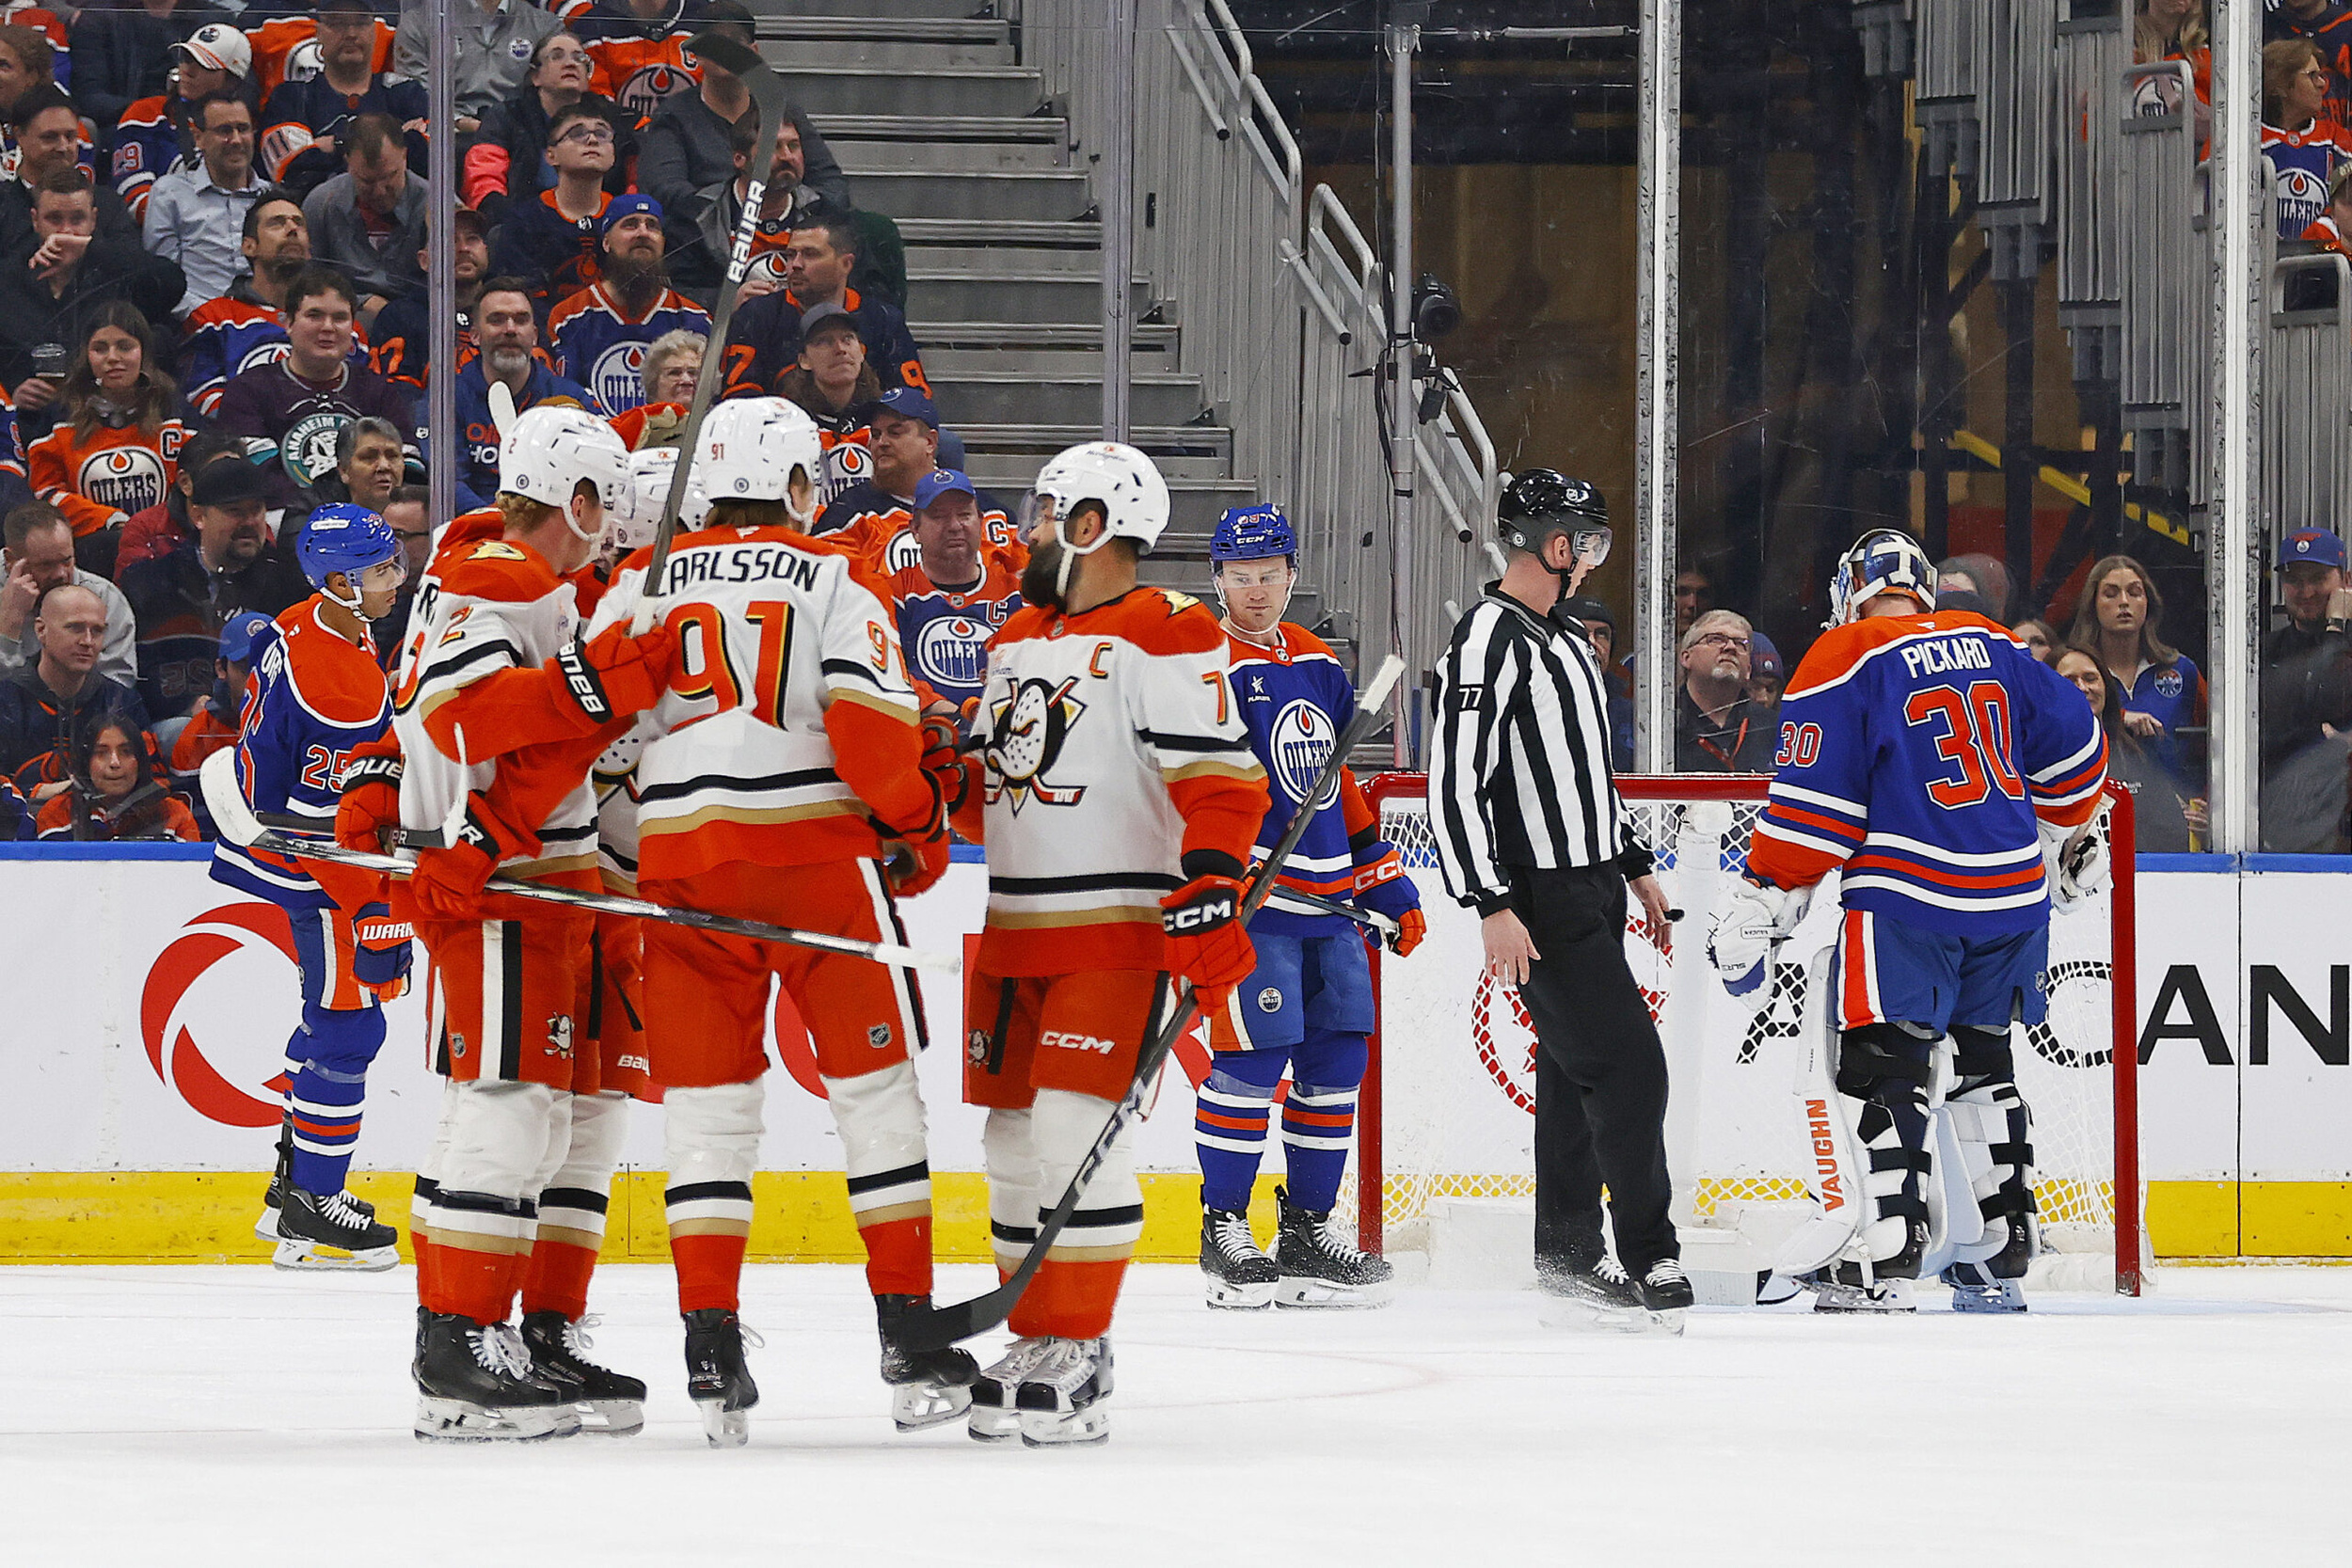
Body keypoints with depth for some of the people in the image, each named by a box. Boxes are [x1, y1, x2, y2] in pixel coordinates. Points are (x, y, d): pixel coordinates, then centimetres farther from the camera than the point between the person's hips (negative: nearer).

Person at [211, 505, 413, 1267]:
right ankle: (310, 1211, -1)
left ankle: (295, 1183, 27)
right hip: (322, 877, -10)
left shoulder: (304, 627, 2)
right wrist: (379, 923, -22)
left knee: (332, 1011, 19)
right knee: (346, 1025, -5)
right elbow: (338, 823, -27)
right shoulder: (344, 689, -28)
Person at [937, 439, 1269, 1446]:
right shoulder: (1017, 641, 18)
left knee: (1073, 1129, -15)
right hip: (1015, 934, 9)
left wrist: (1210, 891, -26)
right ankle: (1038, 1344, 18)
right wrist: (954, 788, 5)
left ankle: (1078, 1354, -11)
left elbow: (1220, 781, -16)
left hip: (1121, 931, -9)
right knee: (1013, 1136, 9)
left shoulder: (1166, 638, -9)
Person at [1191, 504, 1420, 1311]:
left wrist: (1387, 883, 22)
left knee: (1338, 1056, 7)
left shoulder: (1318, 665, 17)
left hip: (1328, 900, 8)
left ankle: (1307, 1228, 17)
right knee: (1255, 1053, -12)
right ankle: (1223, 1230, -2)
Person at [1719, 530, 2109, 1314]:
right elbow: (2074, 745, 17)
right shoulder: (1997, 647, 12)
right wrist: (2065, 834, 33)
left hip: (1908, 897, -6)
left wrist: (1763, 902, -7)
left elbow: (1812, 803, -10)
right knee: (1982, 1060, 18)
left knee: (1881, 1066, -4)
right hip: (2013, 894, 6)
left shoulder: (1844, 662, -5)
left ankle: (1885, 1258, -13)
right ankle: (2004, 1253, 20)